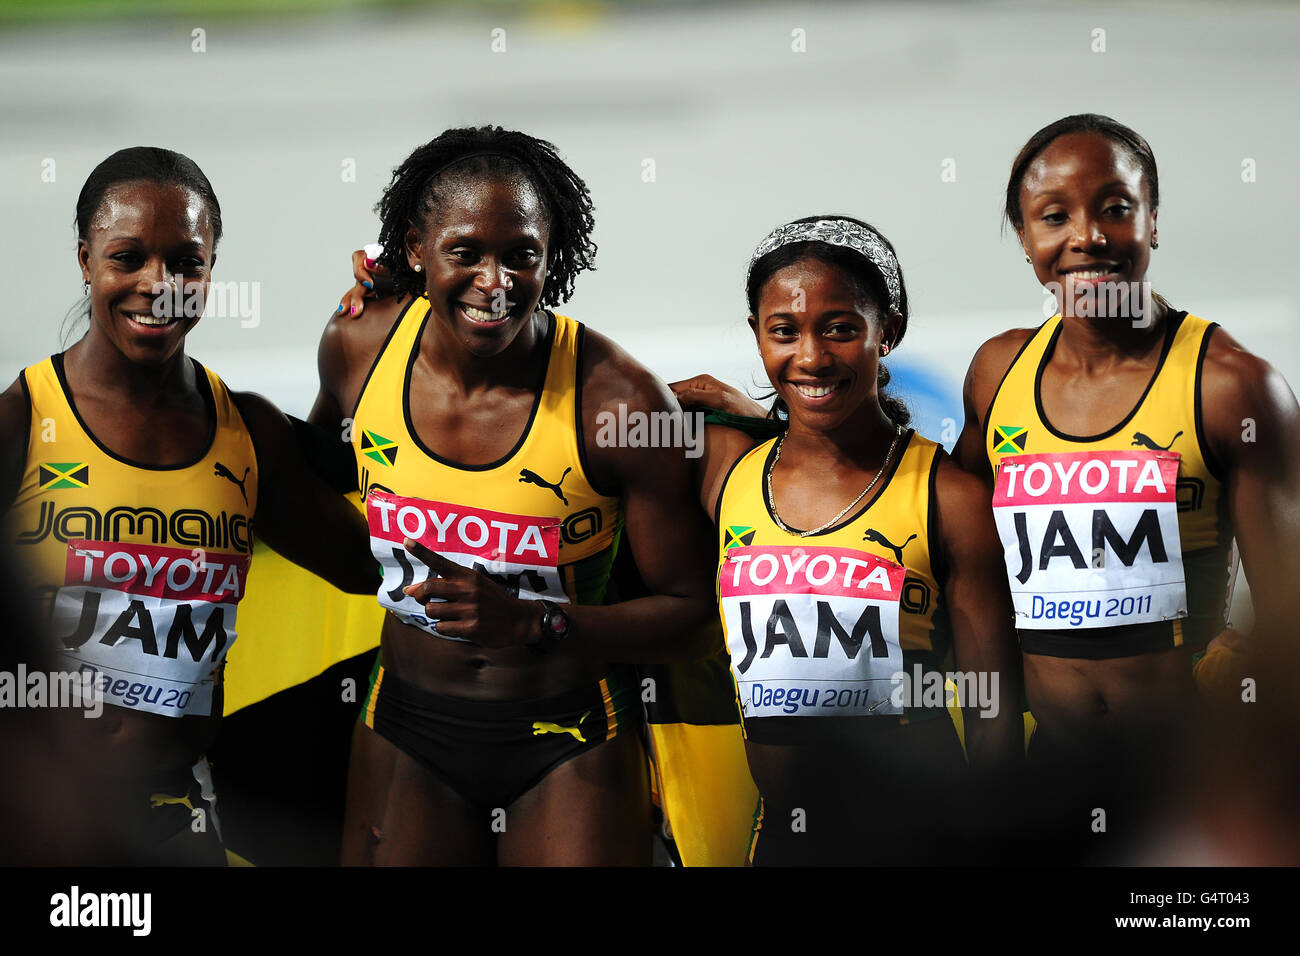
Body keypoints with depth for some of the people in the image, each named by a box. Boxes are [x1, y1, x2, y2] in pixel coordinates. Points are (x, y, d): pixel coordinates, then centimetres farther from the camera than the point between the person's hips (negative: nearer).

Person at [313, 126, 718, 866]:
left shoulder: (619, 402, -20)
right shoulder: (359, 347, -7)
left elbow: (693, 615, -15)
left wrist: (533, 624, -25)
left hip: (569, 745, -3)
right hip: (407, 728, 3)